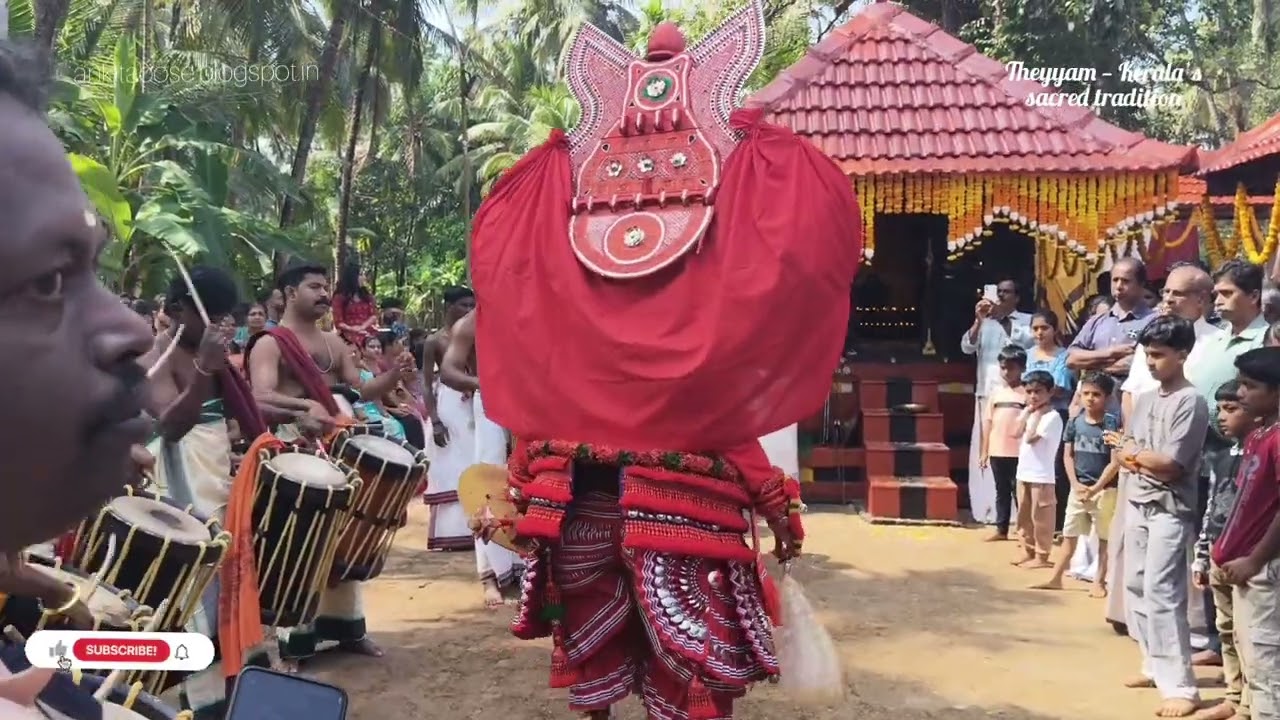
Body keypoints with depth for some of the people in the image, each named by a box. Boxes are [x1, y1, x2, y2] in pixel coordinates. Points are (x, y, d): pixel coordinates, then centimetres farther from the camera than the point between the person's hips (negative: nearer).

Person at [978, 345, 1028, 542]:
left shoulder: (1027, 393, -4)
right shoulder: (995, 392, 9)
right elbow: (988, 422, 10)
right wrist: (984, 452, 8)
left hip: (1019, 452, -4)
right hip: (997, 452, 5)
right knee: (1002, 491, 13)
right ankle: (1001, 529, 21)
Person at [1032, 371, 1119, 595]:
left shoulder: (1113, 424, -9)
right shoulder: (1074, 422, 2)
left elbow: (1115, 462, -10)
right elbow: (1068, 456, 5)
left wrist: (1096, 487, -15)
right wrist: (1076, 484, -6)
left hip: (1105, 490, -4)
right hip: (1078, 488, 4)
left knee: (1104, 537, 6)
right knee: (1069, 535, 10)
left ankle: (1099, 581, 15)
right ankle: (1055, 578, 15)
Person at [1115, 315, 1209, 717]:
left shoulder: (1191, 402, -12)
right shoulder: (1143, 400, 11)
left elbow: (1169, 464, -17)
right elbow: (1124, 456, 12)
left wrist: (1132, 453, -3)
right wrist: (1145, 461, -8)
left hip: (1170, 512, -8)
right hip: (1138, 507, 8)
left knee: (1161, 593, -13)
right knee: (1136, 588, 13)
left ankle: (1181, 687, -8)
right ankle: (1157, 667, 26)